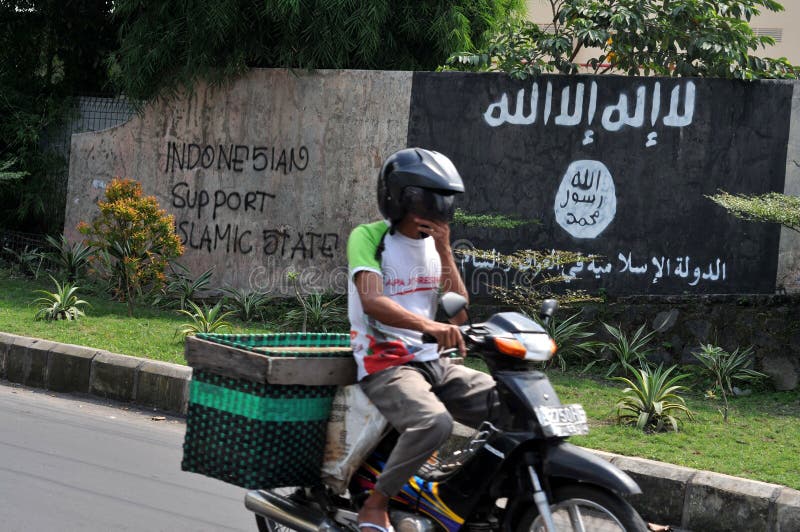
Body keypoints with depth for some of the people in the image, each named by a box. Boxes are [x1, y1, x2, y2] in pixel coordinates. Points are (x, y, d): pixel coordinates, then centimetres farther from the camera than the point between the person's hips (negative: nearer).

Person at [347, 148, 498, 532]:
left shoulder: (434, 244, 14)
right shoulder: (368, 237, -7)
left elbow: (458, 314, 6)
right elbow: (372, 302, -25)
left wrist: (444, 251, -5)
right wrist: (429, 326, -41)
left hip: (433, 363, 7)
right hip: (385, 364, -7)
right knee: (434, 422, -35)